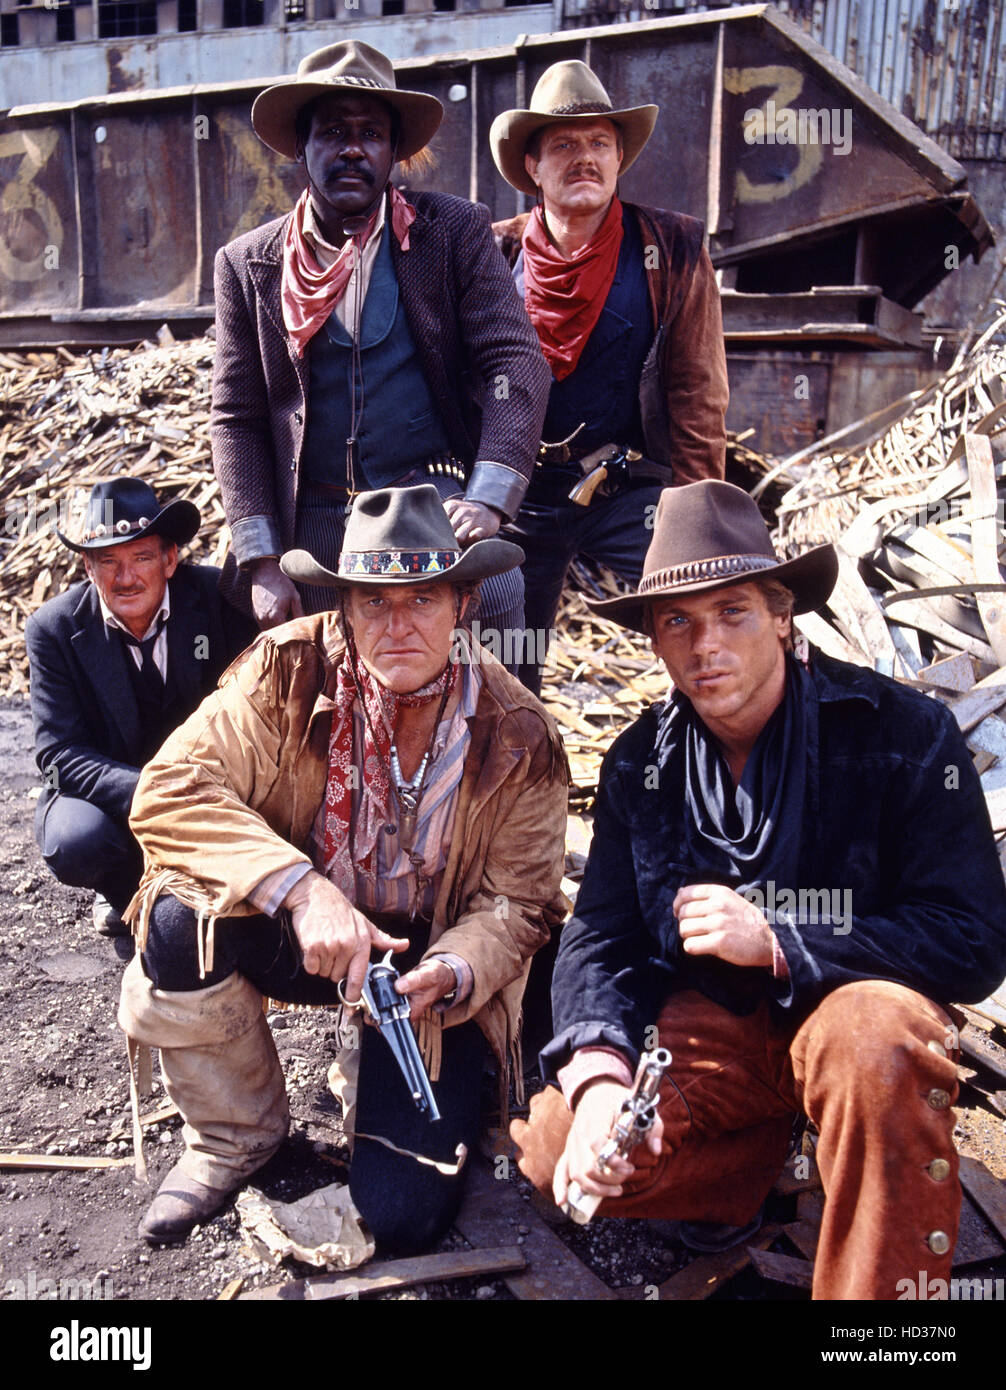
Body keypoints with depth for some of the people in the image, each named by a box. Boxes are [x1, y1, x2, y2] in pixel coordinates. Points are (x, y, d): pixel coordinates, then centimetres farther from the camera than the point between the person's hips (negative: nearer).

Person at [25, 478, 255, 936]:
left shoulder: (220, 598, -13)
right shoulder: (54, 628, -11)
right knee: (76, 840, -32)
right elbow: (58, 754, -15)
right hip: (107, 793, 0)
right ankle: (124, 890, 7)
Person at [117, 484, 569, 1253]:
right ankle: (236, 1138, -1)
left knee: (403, 1214, -11)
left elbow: (515, 905, -9)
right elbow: (169, 790, -22)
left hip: (430, 957, -1)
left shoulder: (520, 740, -16)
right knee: (180, 920, -31)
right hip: (302, 933, 2)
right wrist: (299, 889, -35)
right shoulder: (290, 670, -18)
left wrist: (451, 973, -31)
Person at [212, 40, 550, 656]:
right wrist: (262, 561, -2)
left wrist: (487, 500, -17)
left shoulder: (454, 231, 6)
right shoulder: (247, 264, 10)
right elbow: (237, 420, 8)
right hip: (315, 528, 2)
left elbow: (518, 363, -2)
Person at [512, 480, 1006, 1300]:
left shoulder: (905, 733, -14)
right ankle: (762, 1159, 8)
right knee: (558, 1153, -18)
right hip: (707, 1020, 3)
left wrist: (778, 943, -25)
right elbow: (600, 939, -3)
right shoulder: (639, 765, -2)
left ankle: (880, 1285, -13)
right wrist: (599, 1075, -23)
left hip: (851, 1004, -3)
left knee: (879, 1033, -38)